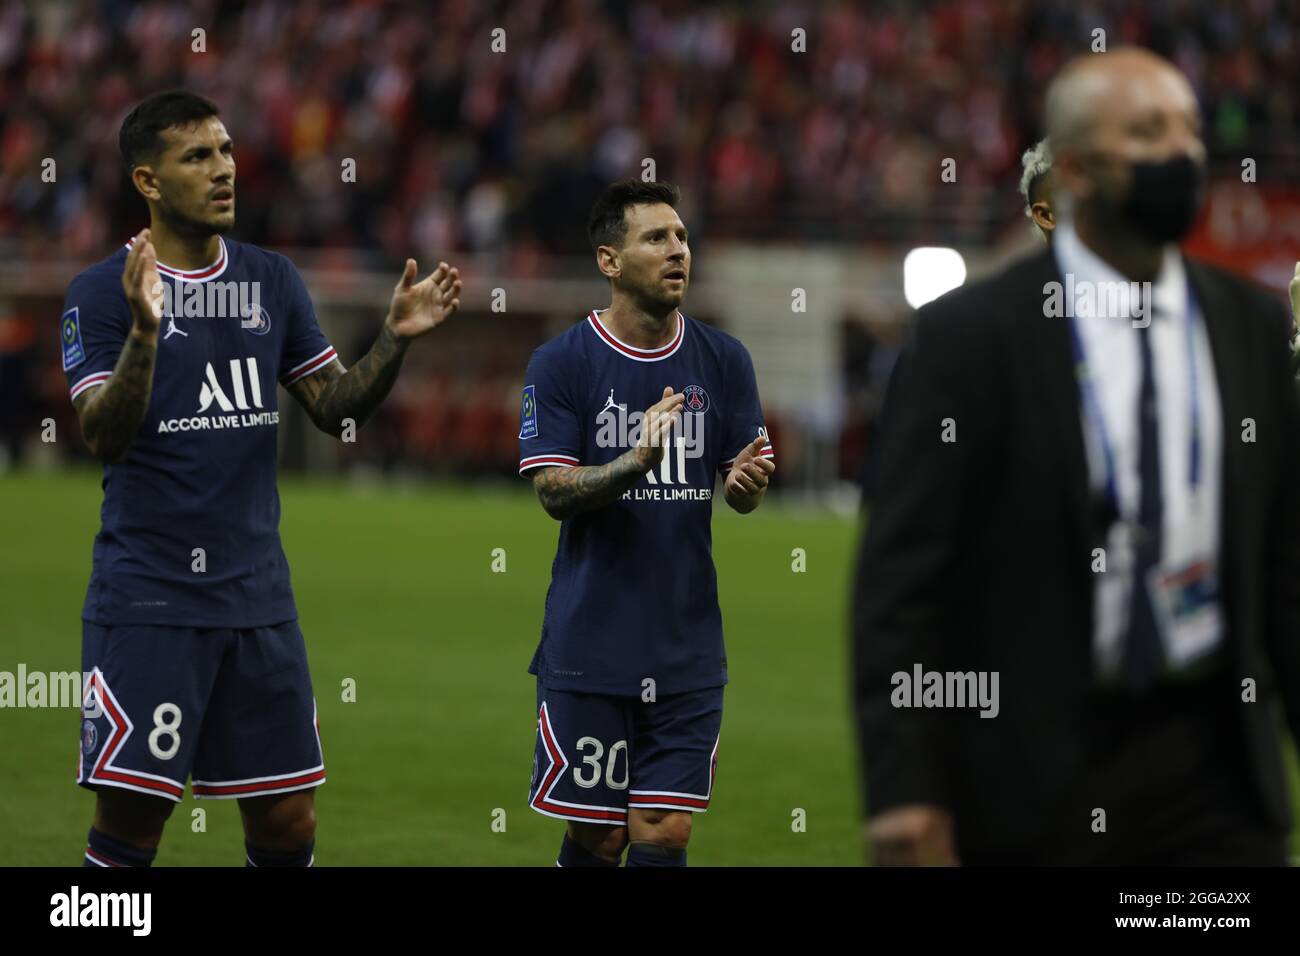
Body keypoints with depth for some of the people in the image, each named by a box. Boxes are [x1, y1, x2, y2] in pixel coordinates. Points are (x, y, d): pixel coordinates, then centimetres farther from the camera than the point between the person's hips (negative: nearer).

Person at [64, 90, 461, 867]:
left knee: (288, 825, 6)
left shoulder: (274, 281, 10)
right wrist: (144, 329, -30)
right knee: (130, 821, -6)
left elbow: (335, 407, 11)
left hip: (257, 594, 5)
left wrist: (396, 339, -6)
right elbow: (104, 439, -15)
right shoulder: (102, 293, -5)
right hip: (147, 598, -5)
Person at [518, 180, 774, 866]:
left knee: (662, 835, -1)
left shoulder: (723, 360, 6)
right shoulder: (560, 363, -4)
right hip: (589, 648, -3)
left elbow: (742, 493, 9)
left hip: (687, 648, 3)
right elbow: (553, 492, -10)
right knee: (596, 839, 2)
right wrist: (635, 462, -27)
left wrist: (748, 482, -15)